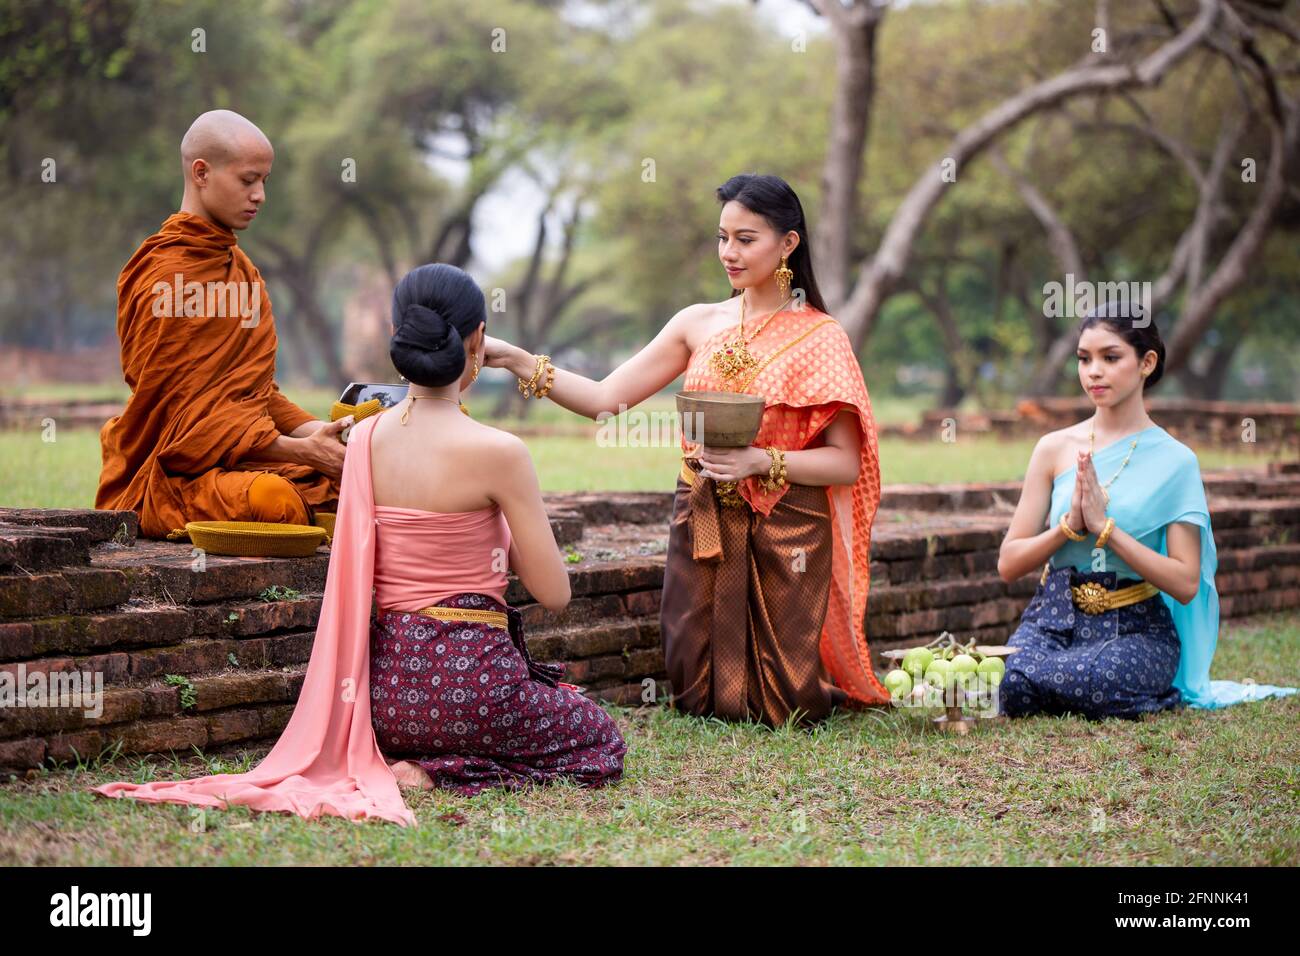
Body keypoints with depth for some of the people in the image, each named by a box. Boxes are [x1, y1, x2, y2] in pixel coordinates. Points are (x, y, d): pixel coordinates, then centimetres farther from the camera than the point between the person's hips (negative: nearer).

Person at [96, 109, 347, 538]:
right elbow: (183, 414, -13)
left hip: (248, 453, 9)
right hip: (177, 469, -9)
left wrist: (311, 430, 0)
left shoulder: (238, 267, 20)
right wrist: (297, 450, -18)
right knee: (276, 499, -38)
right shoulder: (165, 278, -9)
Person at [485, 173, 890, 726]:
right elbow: (605, 399, 1)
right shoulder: (699, 324, 6)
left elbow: (847, 463, -7)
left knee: (783, 708, -5)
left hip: (786, 534, -3)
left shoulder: (820, 337, -4)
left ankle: (835, 674, 29)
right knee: (700, 700, 4)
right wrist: (516, 360, -10)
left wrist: (762, 461, -21)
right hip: (703, 528, 3)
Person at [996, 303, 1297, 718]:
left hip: (1136, 629, -2)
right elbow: (1008, 564, 3)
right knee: (1013, 687, -32)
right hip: (1054, 617, 2)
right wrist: (1070, 524, -13)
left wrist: (1104, 527, -16)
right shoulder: (1055, 449, 5)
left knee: (1091, 683, -36)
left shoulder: (1175, 461, -1)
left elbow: (1185, 583, -9)